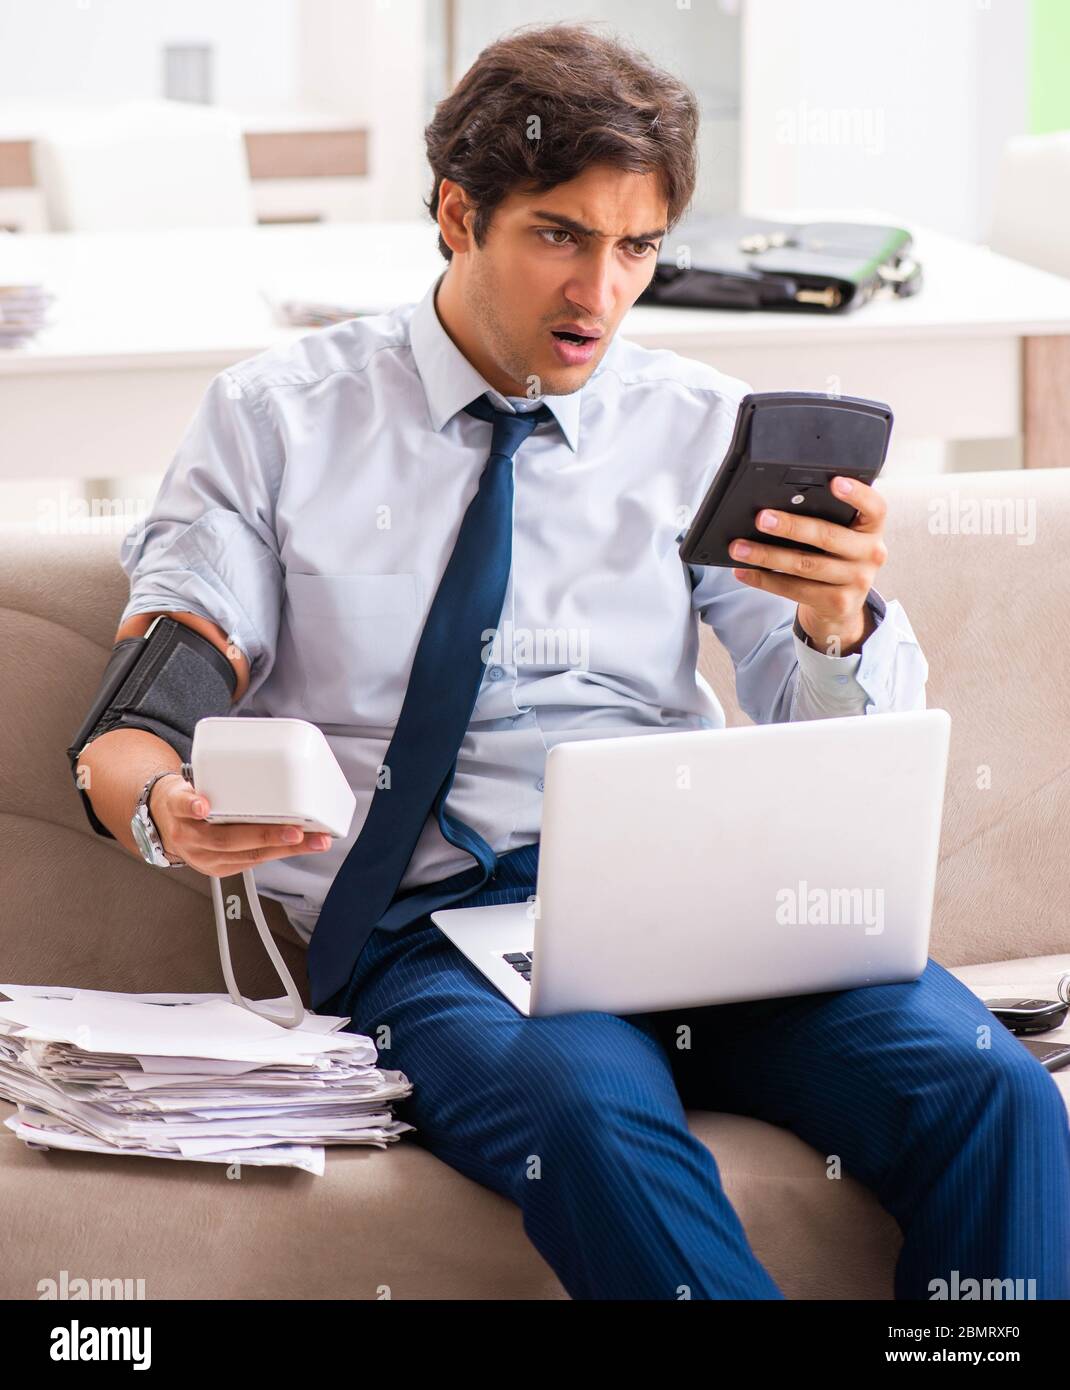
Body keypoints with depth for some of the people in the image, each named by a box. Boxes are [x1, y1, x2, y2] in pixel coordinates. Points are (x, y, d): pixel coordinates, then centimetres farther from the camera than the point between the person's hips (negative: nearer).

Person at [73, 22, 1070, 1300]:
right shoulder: (277, 419, 9)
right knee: (597, 1121, -37)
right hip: (429, 921, -2)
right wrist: (162, 806, -21)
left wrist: (838, 623, -13)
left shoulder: (702, 429, 14)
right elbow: (130, 725, 4)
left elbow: (839, 749, 11)